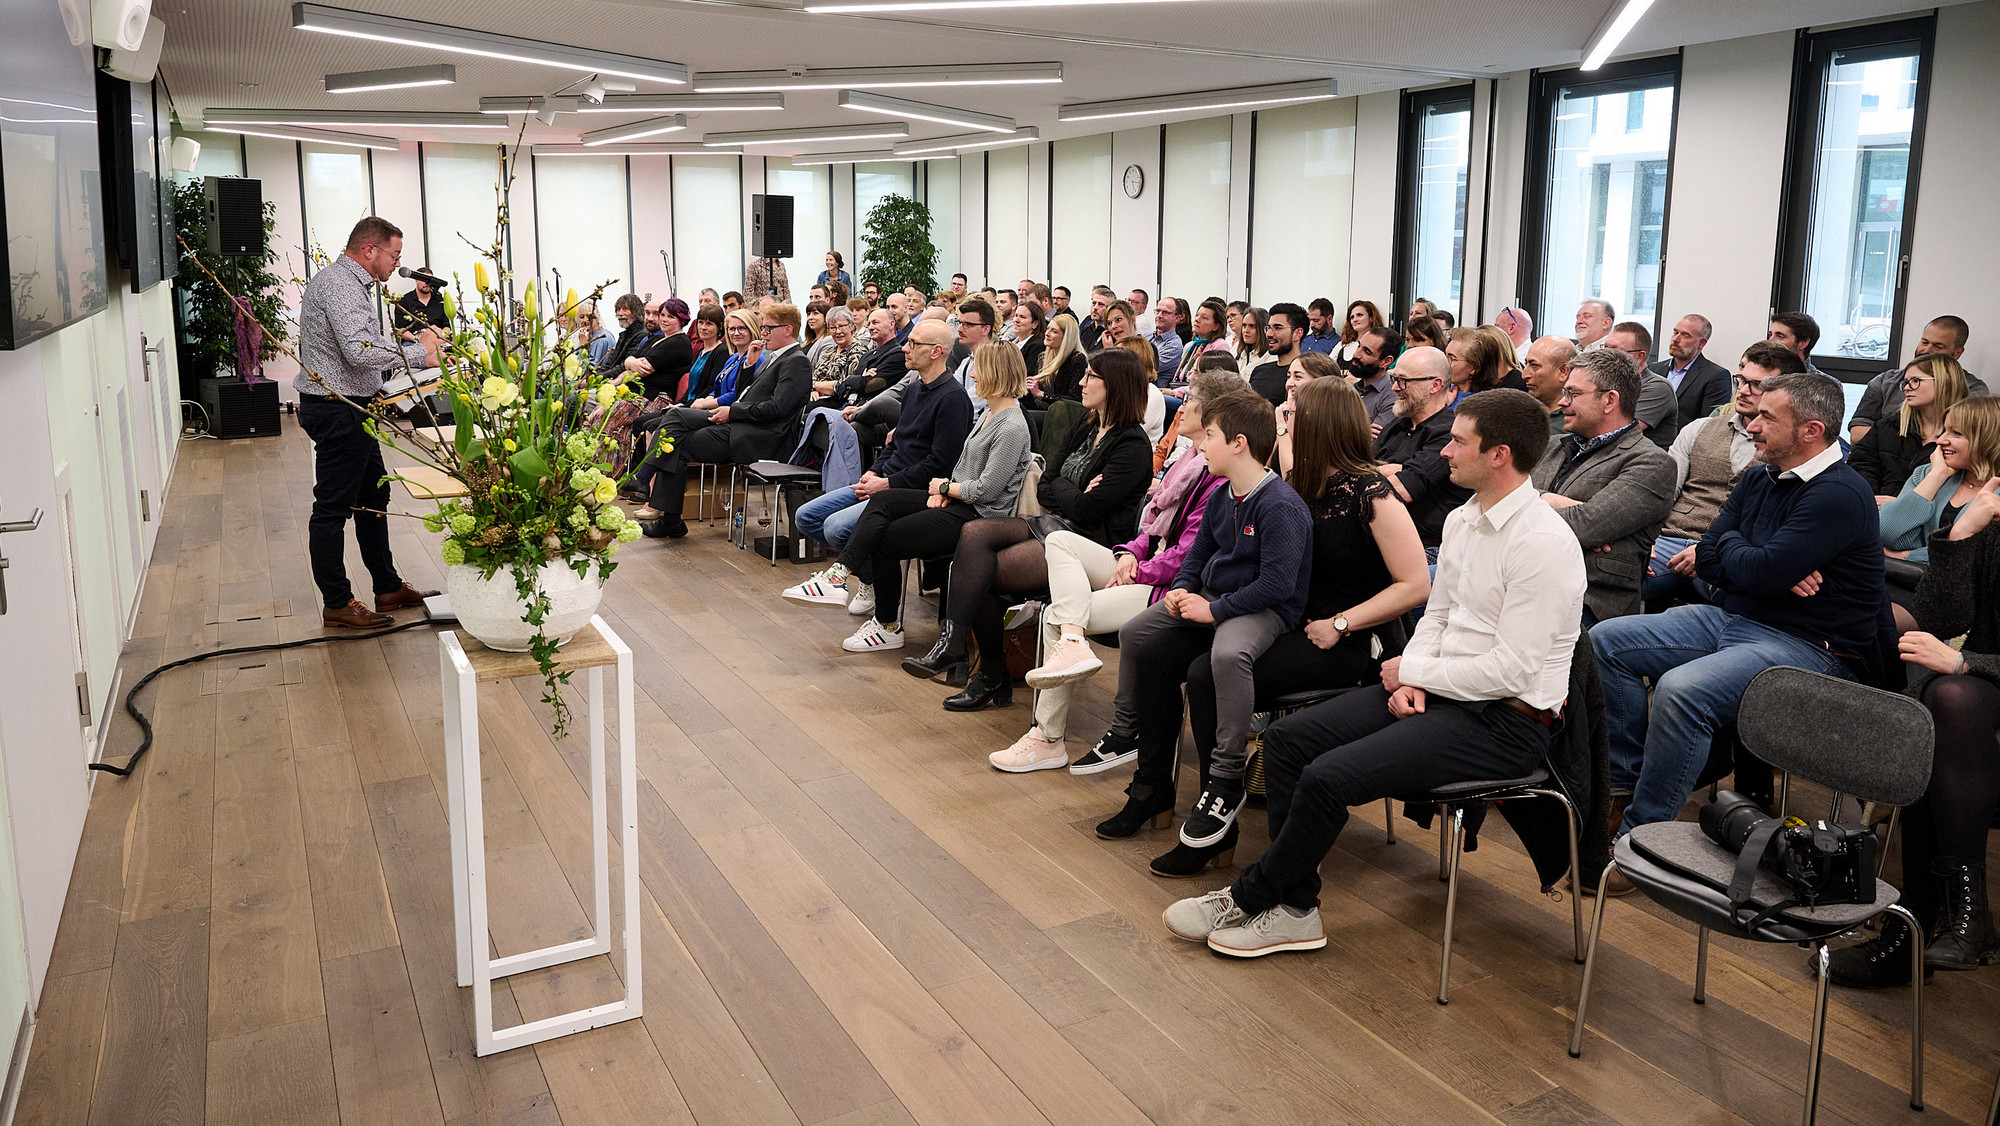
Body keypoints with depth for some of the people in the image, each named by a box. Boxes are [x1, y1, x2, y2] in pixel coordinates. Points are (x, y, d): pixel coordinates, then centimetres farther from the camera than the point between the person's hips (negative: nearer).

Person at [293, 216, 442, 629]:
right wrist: (418, 354, -20)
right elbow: (360, 351, -29)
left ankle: (388, 587, 27)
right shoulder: (339, 284, -17)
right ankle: (337, 603, 4)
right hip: (337, 411, -11)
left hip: (353, 408, 11)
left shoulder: (352, 283, 17)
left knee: (372, 496, 17)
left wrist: (415, 340, 7)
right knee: (333, 506, -3)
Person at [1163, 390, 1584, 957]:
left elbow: (1510, 671, -22)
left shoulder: (1543, 544, -19)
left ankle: (1250, 899, 1)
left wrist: (1412, 669, -10)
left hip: (1504, 720, -9)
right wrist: (1412, 683, -2)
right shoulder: (1463, 520, 9)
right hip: (1437, 691, 9)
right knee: (1286, 738, -3)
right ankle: (1295, 910, 1)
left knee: (1329, 777, -23)